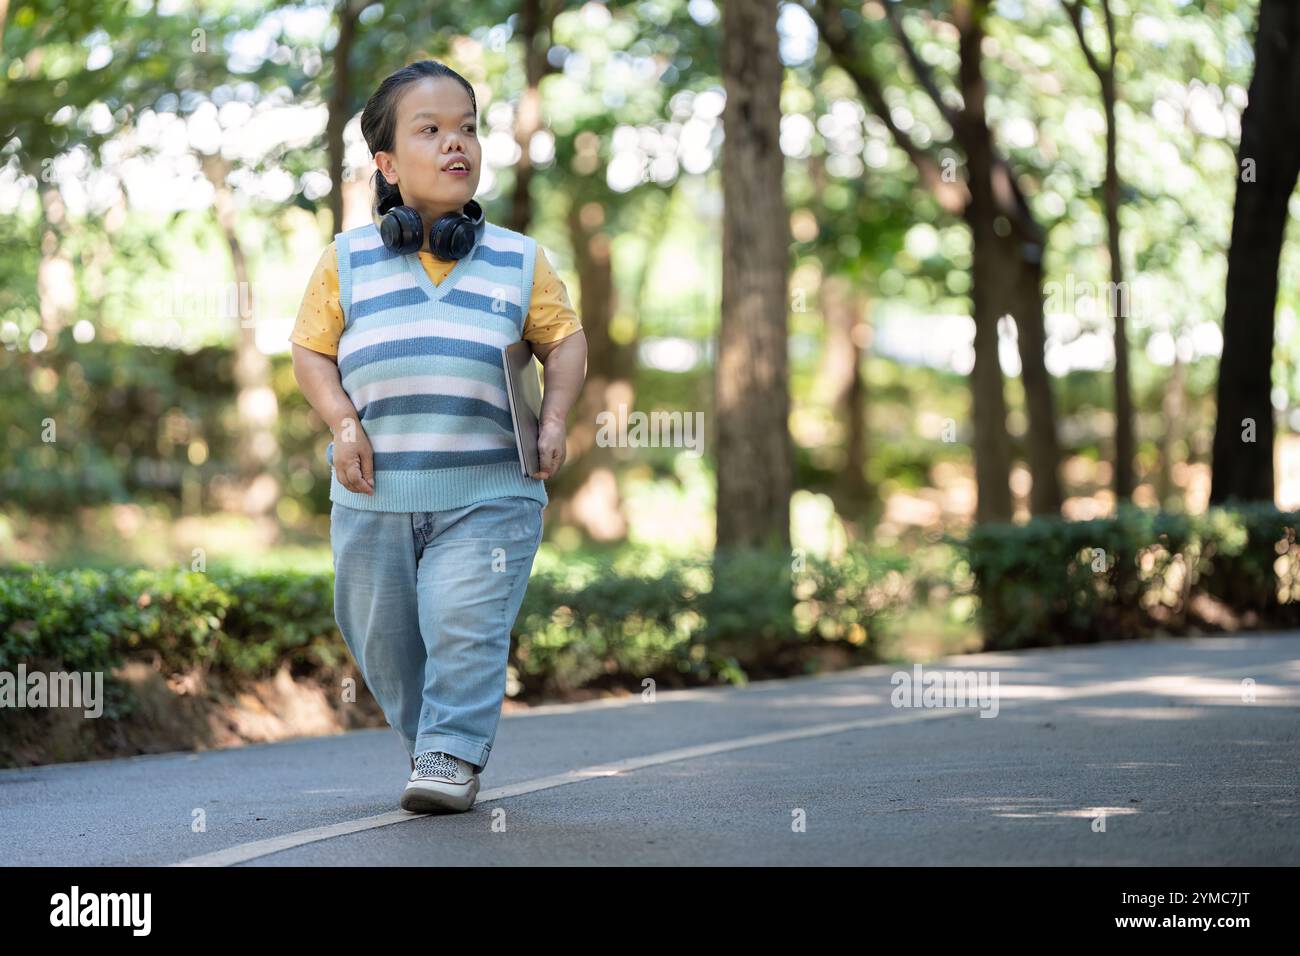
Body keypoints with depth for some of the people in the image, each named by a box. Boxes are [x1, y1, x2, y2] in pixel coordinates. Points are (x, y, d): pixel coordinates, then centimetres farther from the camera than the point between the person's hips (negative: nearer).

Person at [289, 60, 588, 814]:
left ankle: (454, 756, -3)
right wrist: (342, 423, -6)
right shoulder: (348, 261, 6)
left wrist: (554, 418, -4)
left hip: (487, 493, -2)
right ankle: (425, 740, 30)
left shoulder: (520, 259, 6)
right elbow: (311, 352, 9)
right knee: (385, 641, 11)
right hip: (374, 494, 2)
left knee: (465, 628, -12)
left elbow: (567, 340, 11)